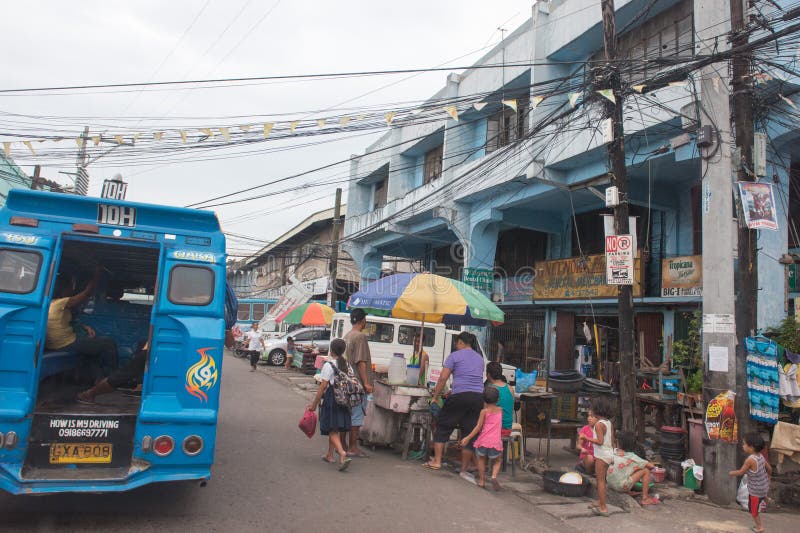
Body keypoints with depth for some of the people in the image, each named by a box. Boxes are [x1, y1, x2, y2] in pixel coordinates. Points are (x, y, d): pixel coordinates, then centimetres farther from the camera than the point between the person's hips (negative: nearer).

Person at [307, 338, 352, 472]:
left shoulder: (329, 365, -11)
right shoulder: (348, 365, 7)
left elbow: (322, 387, -12)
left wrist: (314, 404, -6)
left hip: (331, 401, -6)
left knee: (332, 430, -4)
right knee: (335, 429, 18)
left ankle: (342, 453, -24)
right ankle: (330, 455, 28)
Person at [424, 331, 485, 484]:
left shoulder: (455, 356, 3)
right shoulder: (480, 358, 20)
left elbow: (443, 378, -3)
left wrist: (435, 396, 5)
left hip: (460, 397, -5)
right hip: (478, 397, 5)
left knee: (443, 426, 11)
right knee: (470, 433, 8)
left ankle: (436, 461, 11)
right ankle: (464, 470, 13)